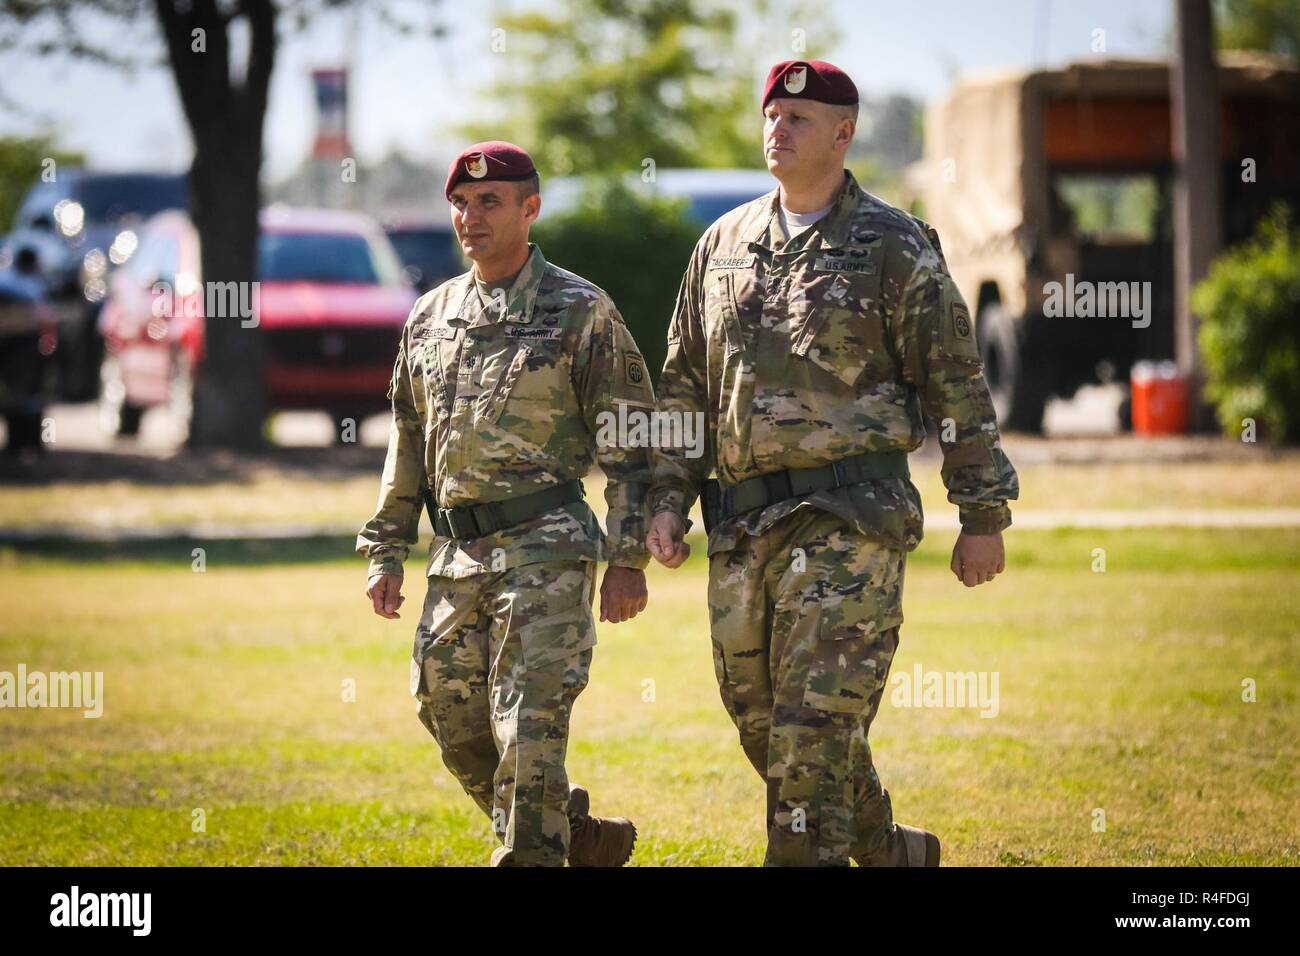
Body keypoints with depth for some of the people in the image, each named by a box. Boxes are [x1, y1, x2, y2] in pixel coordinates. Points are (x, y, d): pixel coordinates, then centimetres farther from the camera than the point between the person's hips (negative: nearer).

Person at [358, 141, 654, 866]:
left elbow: (630, 444, -3)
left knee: (530, 724, -11)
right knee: (451, 714, 7)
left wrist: (628, 559, -9)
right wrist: (387, 551, 16)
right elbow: (408, 443, 21)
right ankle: (574, 833, 23)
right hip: (458, 555, 6)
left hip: (545, 549, -6)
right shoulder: (431, 317, 14)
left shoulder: (579, 311, -2)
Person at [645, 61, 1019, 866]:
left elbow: (958, 384, -1)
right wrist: (669, 498, 10)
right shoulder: (724, 245, 14)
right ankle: (893, 851, 30)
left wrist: (985, 517, -3)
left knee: (817, 719, -13)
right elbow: (685, 384, 19)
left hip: (850, 518, -6)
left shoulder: (893, 247, -2)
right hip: (744, 523, 6)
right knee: (762, 723, 11)